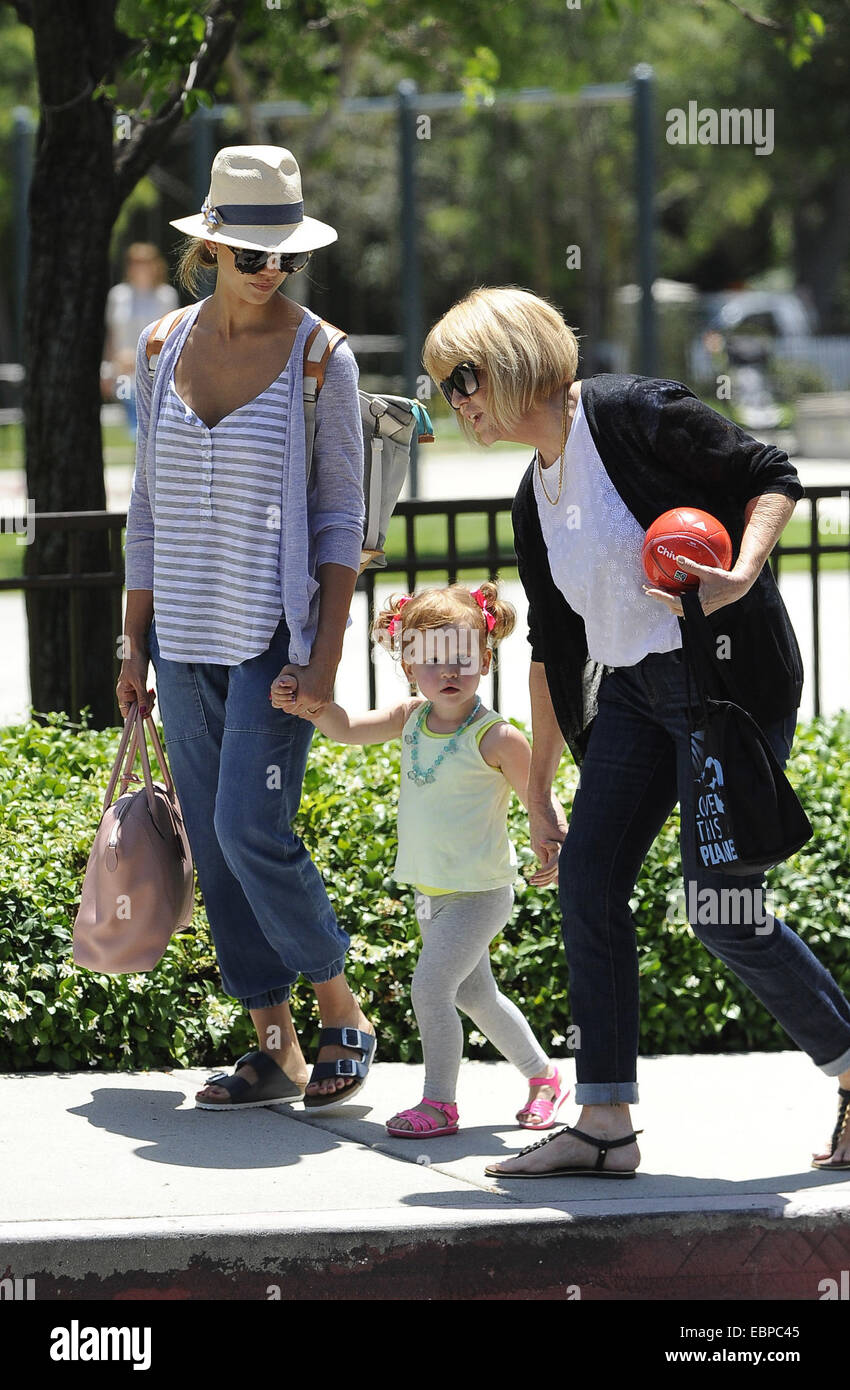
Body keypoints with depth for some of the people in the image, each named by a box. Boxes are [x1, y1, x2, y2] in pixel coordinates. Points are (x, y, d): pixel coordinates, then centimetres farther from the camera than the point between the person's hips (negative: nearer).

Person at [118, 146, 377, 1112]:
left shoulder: (320, 360, -5)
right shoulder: (165, 352, 7)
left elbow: (341, 521, -5)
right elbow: (149, 510, 13)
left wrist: (325, 659, -12)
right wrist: (136, 648, 11)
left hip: (273, 634, -5)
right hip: (185, 636, 5)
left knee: (251, 830, -14)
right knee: (212, 846, 5)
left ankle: (344, 1017, 4)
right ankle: (275, 1050, 13)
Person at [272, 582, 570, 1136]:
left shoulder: (496, 737, -18)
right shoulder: (412, 719, 0)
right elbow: (348, 728, 2)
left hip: (479, 893, -8)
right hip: (430, 892, 8)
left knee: (431, 985, -15)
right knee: (474, 993, 20)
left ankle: (439, 1103, -4)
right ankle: (543, 1077, 37)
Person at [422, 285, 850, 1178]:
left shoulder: (632, 416, -10)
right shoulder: (536, 499, 14)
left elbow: (773, 477, -11)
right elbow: (554, 650, 20)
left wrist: (741, 575, -28)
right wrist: (537, 793, 21)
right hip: (632, 693, 8)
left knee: (721, 910, -10)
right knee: (587, 882, -3)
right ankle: (605, 1125, 0)